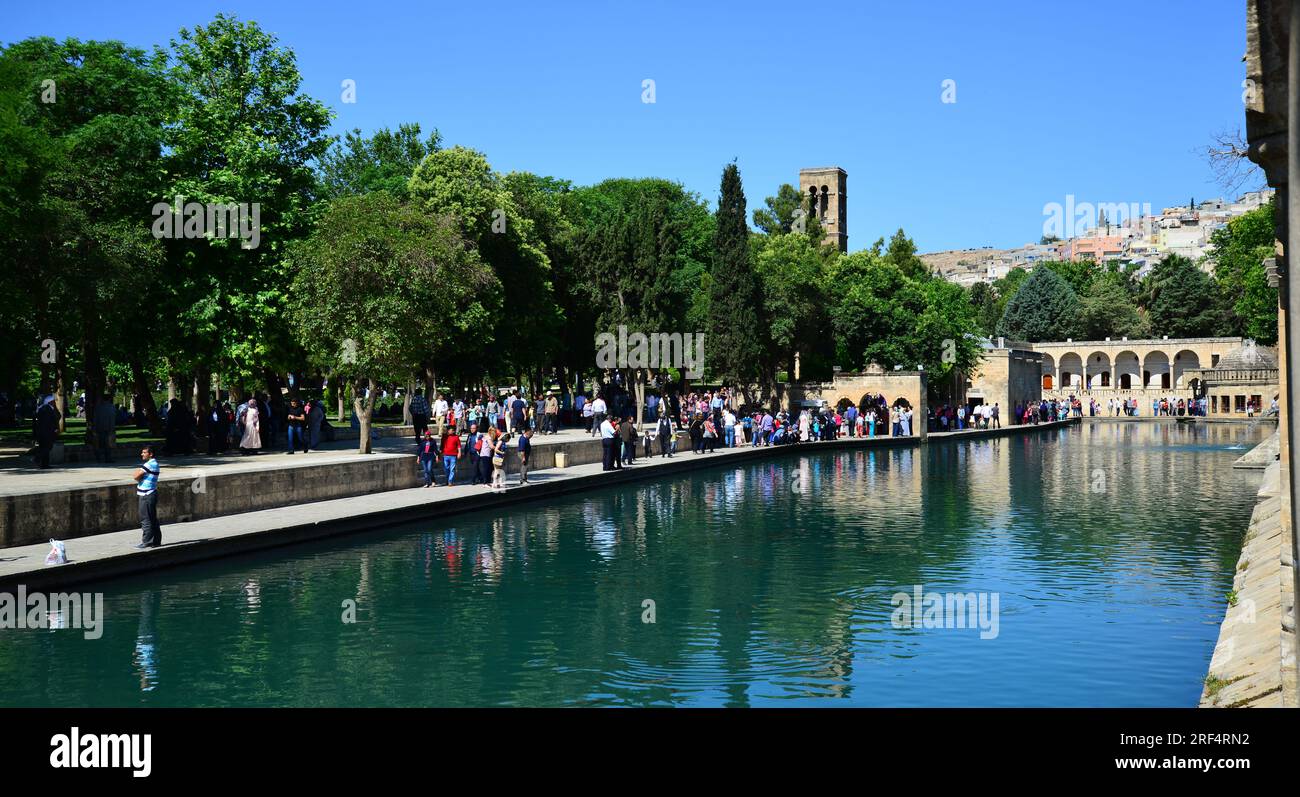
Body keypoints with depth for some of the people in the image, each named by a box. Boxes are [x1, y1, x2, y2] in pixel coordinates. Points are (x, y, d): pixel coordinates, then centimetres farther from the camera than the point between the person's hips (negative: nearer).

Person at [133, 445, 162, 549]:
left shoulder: (149, 464, -16)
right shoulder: (154, 464, 15)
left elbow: (136, 476, -19)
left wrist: (138, 472, 2)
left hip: (146, 496, -10)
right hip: (150, 495, 10)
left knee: (146, 520, -5)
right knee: (153, 519, 12)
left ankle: (146, 542, -2)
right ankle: (156, 541, 15)